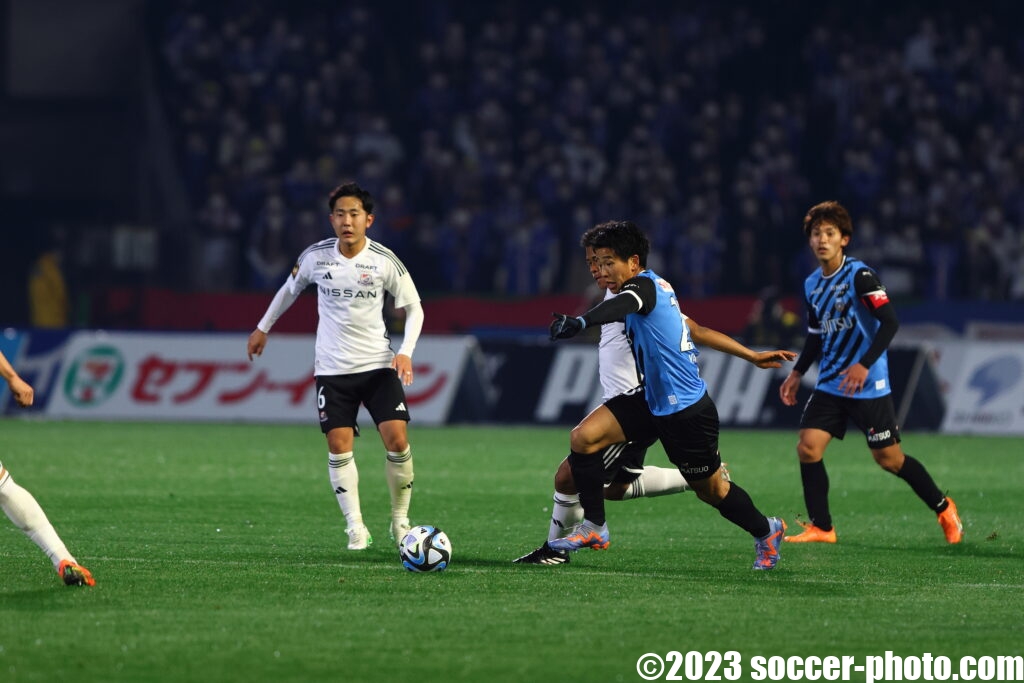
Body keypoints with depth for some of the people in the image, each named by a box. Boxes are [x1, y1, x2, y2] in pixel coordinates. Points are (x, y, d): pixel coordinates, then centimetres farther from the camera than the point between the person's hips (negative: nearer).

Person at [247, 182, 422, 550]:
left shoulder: (384, 260, -9)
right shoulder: (316, 256, -4)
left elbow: (414, 308, 1)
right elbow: (290, 289, 17)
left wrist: (406, 351, -13)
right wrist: (263, 328, 23)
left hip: (378, 364, -1)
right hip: (332, 368, 1)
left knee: (397, 439, -12)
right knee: (339, 447, -6)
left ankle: (400, 520, 6)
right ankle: (355, 526, 3)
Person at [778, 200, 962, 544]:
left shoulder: (860, 276, -14)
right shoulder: (812, 284, 9)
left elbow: (890, 322, -20)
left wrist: (864, 365, -27)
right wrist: (797, 373, 14)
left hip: (869, 386, -6)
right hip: (830, 384, 6)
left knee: (888, 458, 0)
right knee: (807, 448, -8)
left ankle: (943, 508, 21)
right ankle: (821, 528, 2)